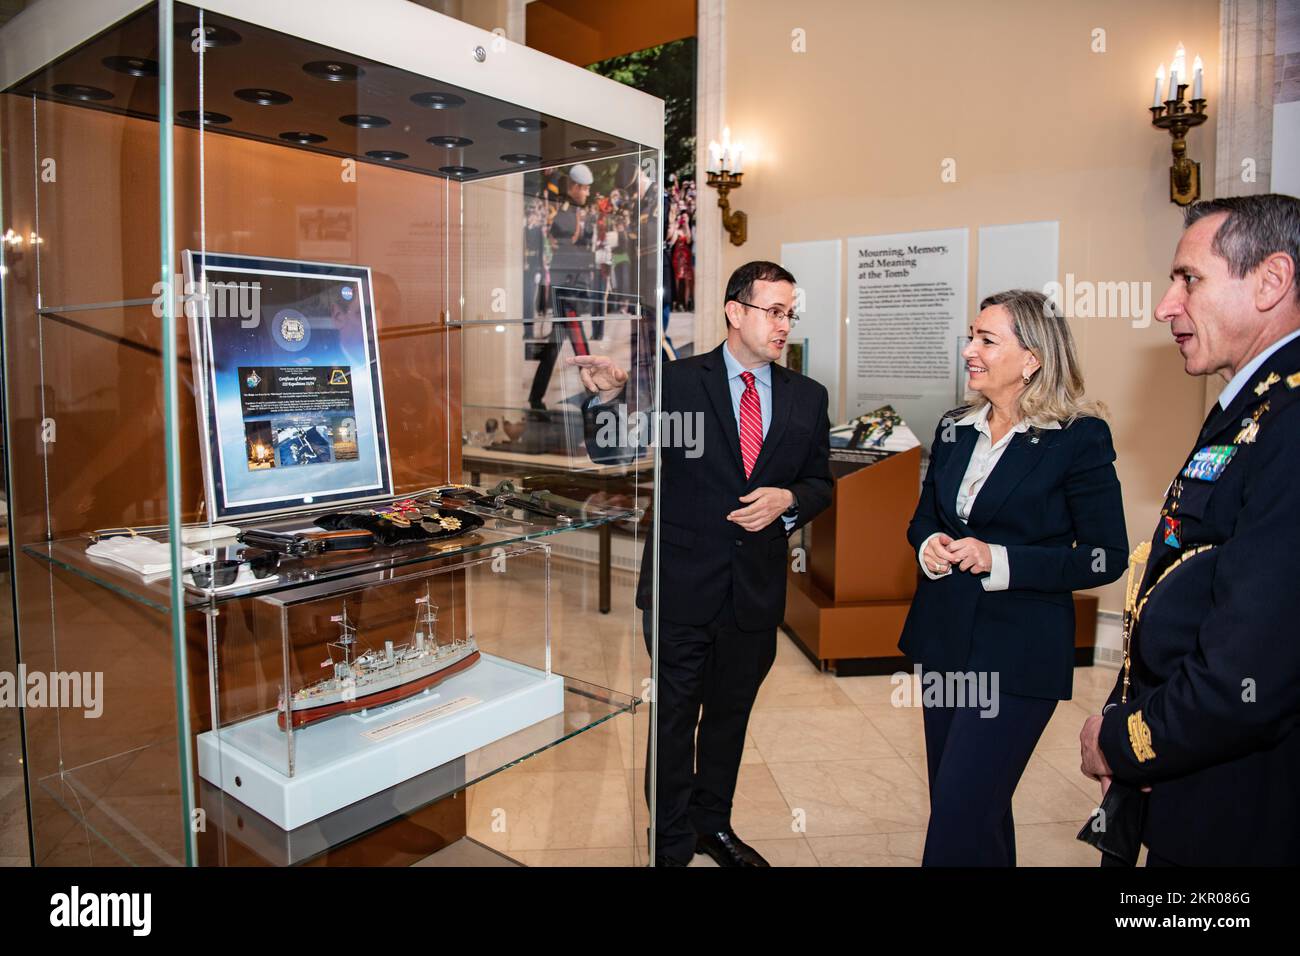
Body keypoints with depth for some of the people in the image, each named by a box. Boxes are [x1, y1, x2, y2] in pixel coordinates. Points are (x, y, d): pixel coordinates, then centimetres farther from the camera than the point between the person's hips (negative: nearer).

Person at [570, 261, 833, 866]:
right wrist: (608, 397, -27)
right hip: (683, 584, -3)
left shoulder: (807, 397, 4)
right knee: (674, 717, 10)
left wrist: (788, 499, -12)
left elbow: (820, 483, 10)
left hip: (757, 589, 4)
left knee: (729, 714, 20)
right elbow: (608, 452, -7)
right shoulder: (677, 380, -7)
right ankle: (673, 844, 30)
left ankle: (713, 824, 42)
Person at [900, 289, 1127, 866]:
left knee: (960, 818, -5)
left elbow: (1106, 557, -10)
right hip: (943, 635, 6)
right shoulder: (956, 430, 6)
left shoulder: (1079, 437, -11)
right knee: (963, 801, 18)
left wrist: (999, 560, -20)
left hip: (1017, 650, -6)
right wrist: (929, 546, -7)